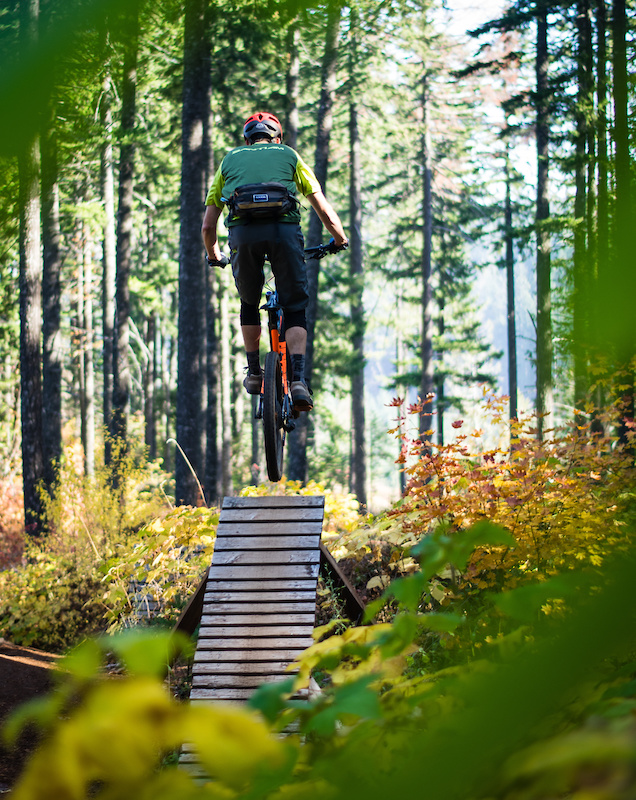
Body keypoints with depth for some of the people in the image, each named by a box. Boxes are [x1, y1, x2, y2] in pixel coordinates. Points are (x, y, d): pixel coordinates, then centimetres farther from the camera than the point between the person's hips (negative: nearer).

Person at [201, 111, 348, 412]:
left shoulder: (230, 161, 29)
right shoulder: (289, 156, 26)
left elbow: (207, 225, 28)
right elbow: (325, 211, 21)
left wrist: (213, 255, 46)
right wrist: (340, 240, 38)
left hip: (243, 232, 1)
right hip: (283, 229, -1)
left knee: (249, 303, 26)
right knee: (295, 309, 10)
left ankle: (254, 373, 24)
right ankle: (298, 380, -8)